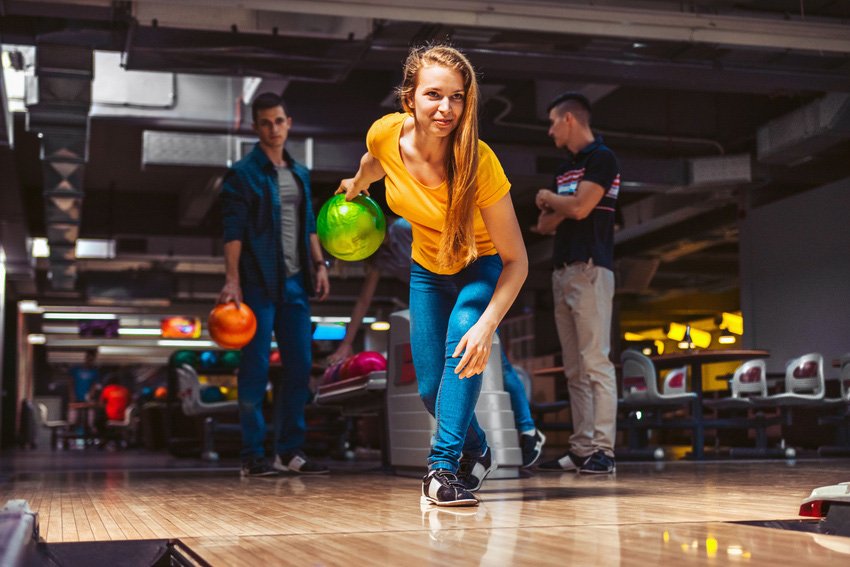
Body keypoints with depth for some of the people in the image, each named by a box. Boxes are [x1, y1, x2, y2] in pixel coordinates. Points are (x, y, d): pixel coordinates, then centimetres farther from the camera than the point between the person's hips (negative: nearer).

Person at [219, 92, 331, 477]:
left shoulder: (300, 173, 16)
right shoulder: (242, 174, -3)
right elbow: (233, 230, -10)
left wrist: (319, 264, 9)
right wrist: (232, 279, -18)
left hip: (295, 282, 6)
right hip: (259, 283, -6)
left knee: (300, 365, 7)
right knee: (256, 367, -2)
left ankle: (289, 451, 16)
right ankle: (252, 455, 5)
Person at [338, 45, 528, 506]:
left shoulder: (479, 161, -35)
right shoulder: (386, 135, -25)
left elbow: (516, 260, -29)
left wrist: (486, 326, -42)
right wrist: (355, 186, 25)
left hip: (483, 266, -3)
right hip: (427, 268, 4)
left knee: (463, 339, -33)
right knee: (430, 388, 3)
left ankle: (442, 467, -27)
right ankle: (478, 454, 32)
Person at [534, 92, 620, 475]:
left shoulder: (601, 158, -4)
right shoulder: (566, 168, 22)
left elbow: (579, 208, -15)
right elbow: (545, 225, 18)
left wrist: (547, 198, 3)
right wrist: (552, 208, -3)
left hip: (590, 268, -9)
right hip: (562, 269, 9)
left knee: (595, 361, -13)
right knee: (574, 368, 5)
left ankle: (603, 450, -14)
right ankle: (582, 450, 7)